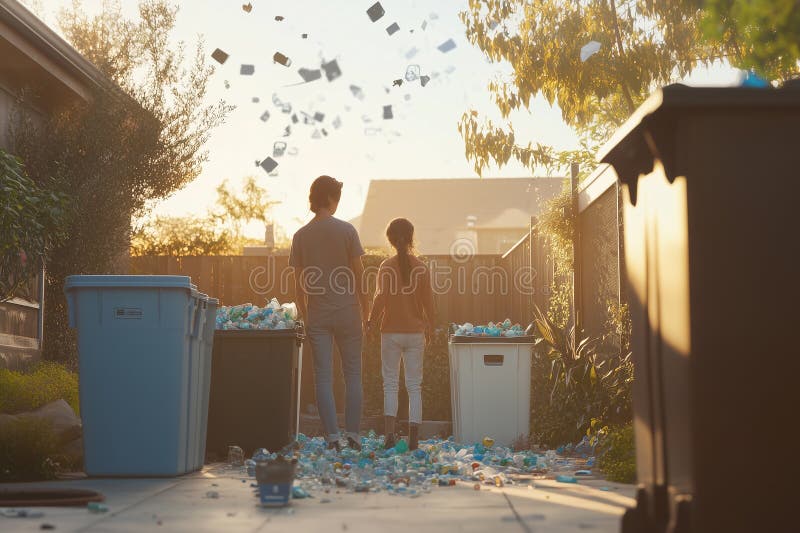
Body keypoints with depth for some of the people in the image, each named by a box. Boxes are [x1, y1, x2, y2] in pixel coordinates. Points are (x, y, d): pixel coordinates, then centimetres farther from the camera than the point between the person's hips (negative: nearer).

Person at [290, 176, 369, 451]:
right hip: (347, 311, -2)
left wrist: (304, 314, 14)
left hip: (317, 314, 2)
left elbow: (299, 282, 5)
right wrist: (365, 310, 4)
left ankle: (332, 437, 1)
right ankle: (352, 434, 6)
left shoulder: (301, 236, 3)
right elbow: (358, 273, -4)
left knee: (323, 376, 3)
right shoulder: (346, 230, -5)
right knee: (353, 374, 8)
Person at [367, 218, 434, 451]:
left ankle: (390, 433, -6)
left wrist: (372, 322, 4)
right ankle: (413, 438, 3)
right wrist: (428, 327, 14)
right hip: (415, 333, 1)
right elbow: (427, 301, 1)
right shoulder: (421, 268, -2)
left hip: (391, 332, -1)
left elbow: (381, 297, -11)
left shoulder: (386, 266, -5)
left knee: (390, 383, 7)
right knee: (414, 385, 6)